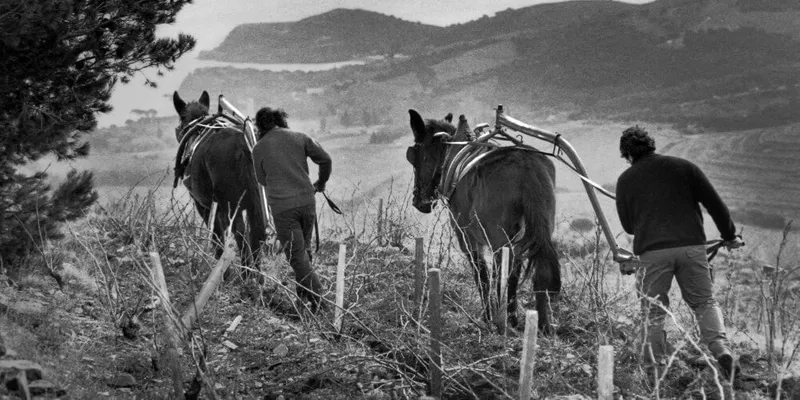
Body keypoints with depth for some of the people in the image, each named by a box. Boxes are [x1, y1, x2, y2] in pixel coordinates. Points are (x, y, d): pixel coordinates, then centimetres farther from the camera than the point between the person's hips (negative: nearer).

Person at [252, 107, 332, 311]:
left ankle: (317, 296, -11)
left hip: (282, 206, -3)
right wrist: (321, 182, 18)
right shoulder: (300, 138, 4)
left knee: (296, 254, 0)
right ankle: (303, 292, 30)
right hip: (307, 200, 3)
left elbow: (262, 179, 11)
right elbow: (325, 159, 1)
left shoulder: (259, 148, 0)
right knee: (304, 248, 21)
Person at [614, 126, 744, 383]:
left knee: (654, 313, 9)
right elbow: (714, 204, 7)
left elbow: (627, 225, 16)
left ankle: (654, 370, 6)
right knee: (704, 302, 11)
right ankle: (721, 348, -10)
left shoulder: (625, 180, 9)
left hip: (651, 252, 0)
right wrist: (729, 236, 19)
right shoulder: (683, 167, 7)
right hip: (691, 246, 0)